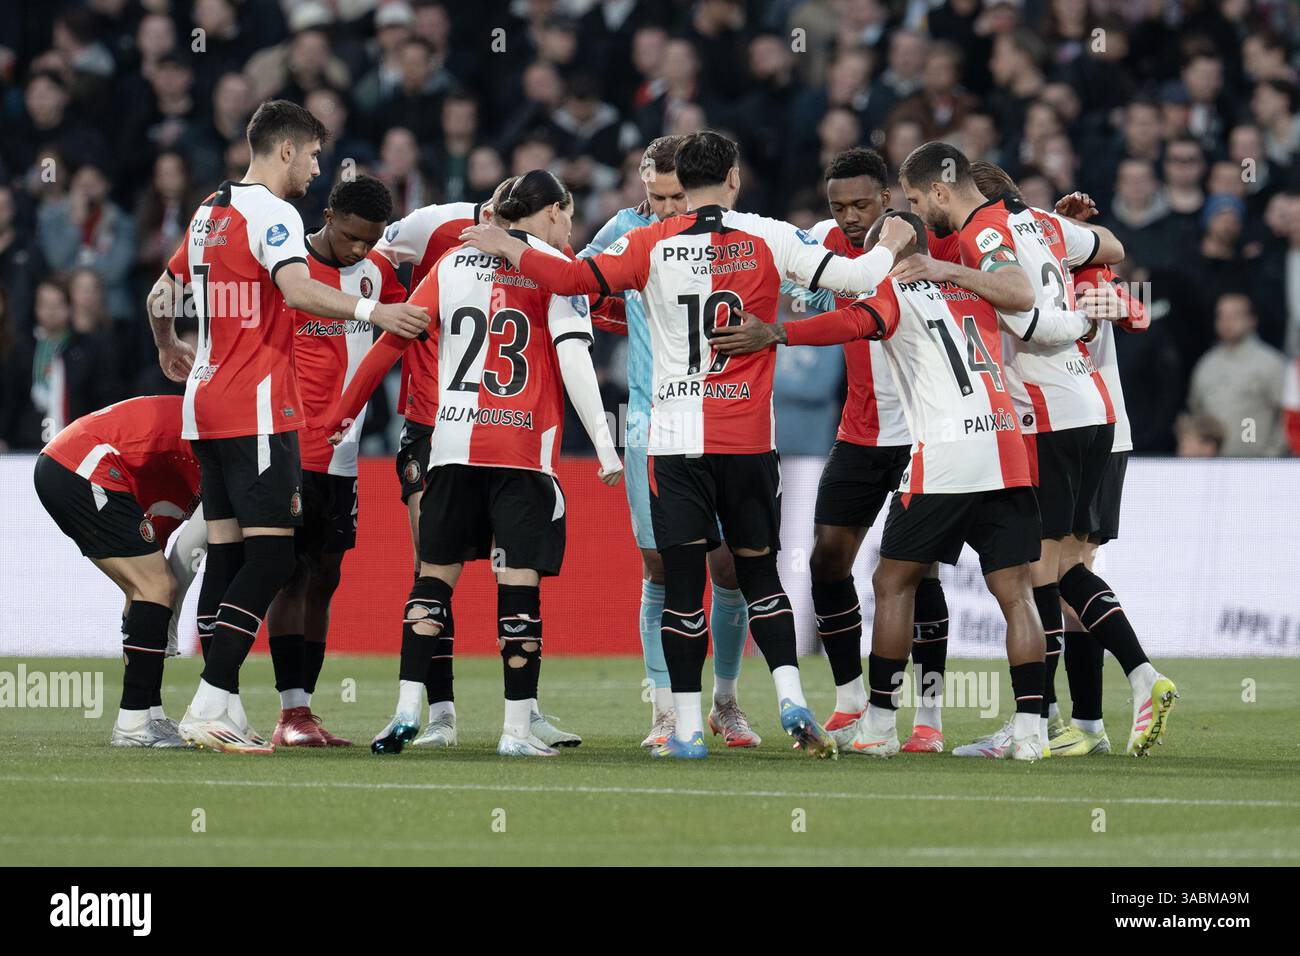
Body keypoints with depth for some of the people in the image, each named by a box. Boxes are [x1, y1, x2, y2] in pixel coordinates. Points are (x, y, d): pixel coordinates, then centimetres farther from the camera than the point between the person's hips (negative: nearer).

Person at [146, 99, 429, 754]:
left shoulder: (210, 211, 16)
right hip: (256, 407, -9)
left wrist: (169, 350, 45)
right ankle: (210, 707, -18)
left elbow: (162, 295, 28)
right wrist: (371, 311, -29)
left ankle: (223, 713, 7)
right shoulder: (270, 213, -10)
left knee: (225, 552, 8)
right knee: (270, 555, -11)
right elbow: (297, 290, -27)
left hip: (206, 401, 9)